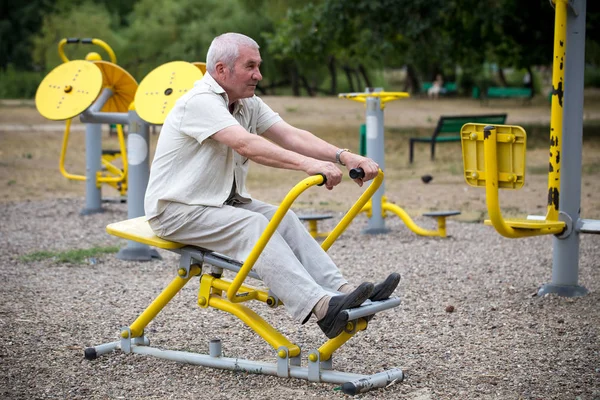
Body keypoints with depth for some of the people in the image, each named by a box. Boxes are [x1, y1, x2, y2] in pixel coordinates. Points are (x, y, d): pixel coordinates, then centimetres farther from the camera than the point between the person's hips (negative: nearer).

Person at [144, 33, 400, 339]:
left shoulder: (248, 104, 8)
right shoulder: (201, 101, -20)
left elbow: (291, 135, -4)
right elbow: (246, 144, -35)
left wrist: (344, 157, -20)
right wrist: (308, 164, -46)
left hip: (223, 202, 8)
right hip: (177, 210, -8)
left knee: (283, 219, -16)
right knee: (255, 226, -29)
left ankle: (340, 289, -29)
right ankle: (321, 307, -44)